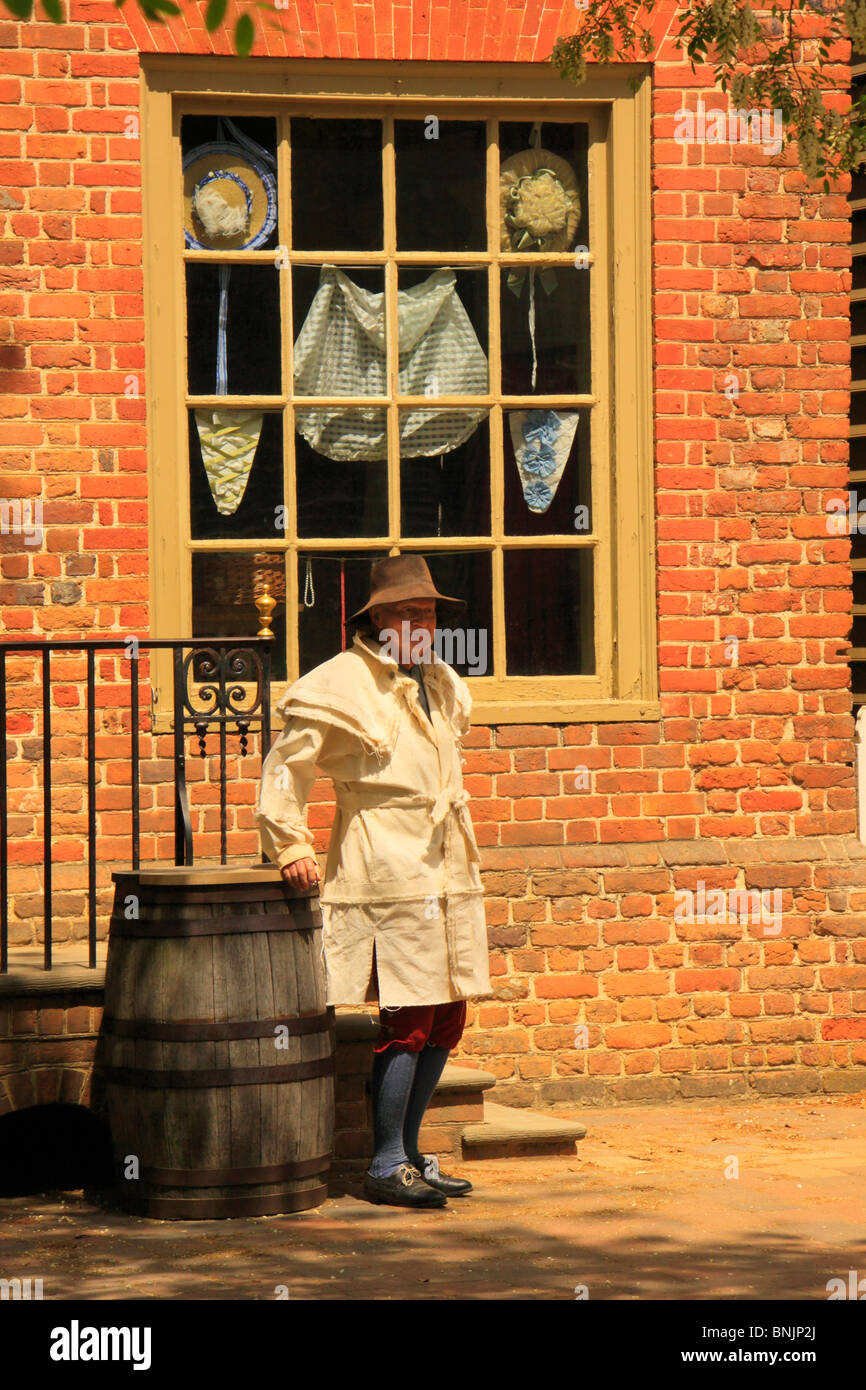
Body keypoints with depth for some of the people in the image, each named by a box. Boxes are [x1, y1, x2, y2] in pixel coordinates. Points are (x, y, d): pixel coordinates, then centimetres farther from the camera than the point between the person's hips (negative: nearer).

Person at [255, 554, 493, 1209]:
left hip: (445, 872, 8)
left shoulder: (443, 686, 18)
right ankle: (386, 1167, -3)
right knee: (408, 1018, -10)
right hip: (387, 876, -8)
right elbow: (288, 764, -7)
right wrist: (290, 846, -9)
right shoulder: (343, 681, -7)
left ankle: (407, 1153, 18)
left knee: (446, 1018, 8)